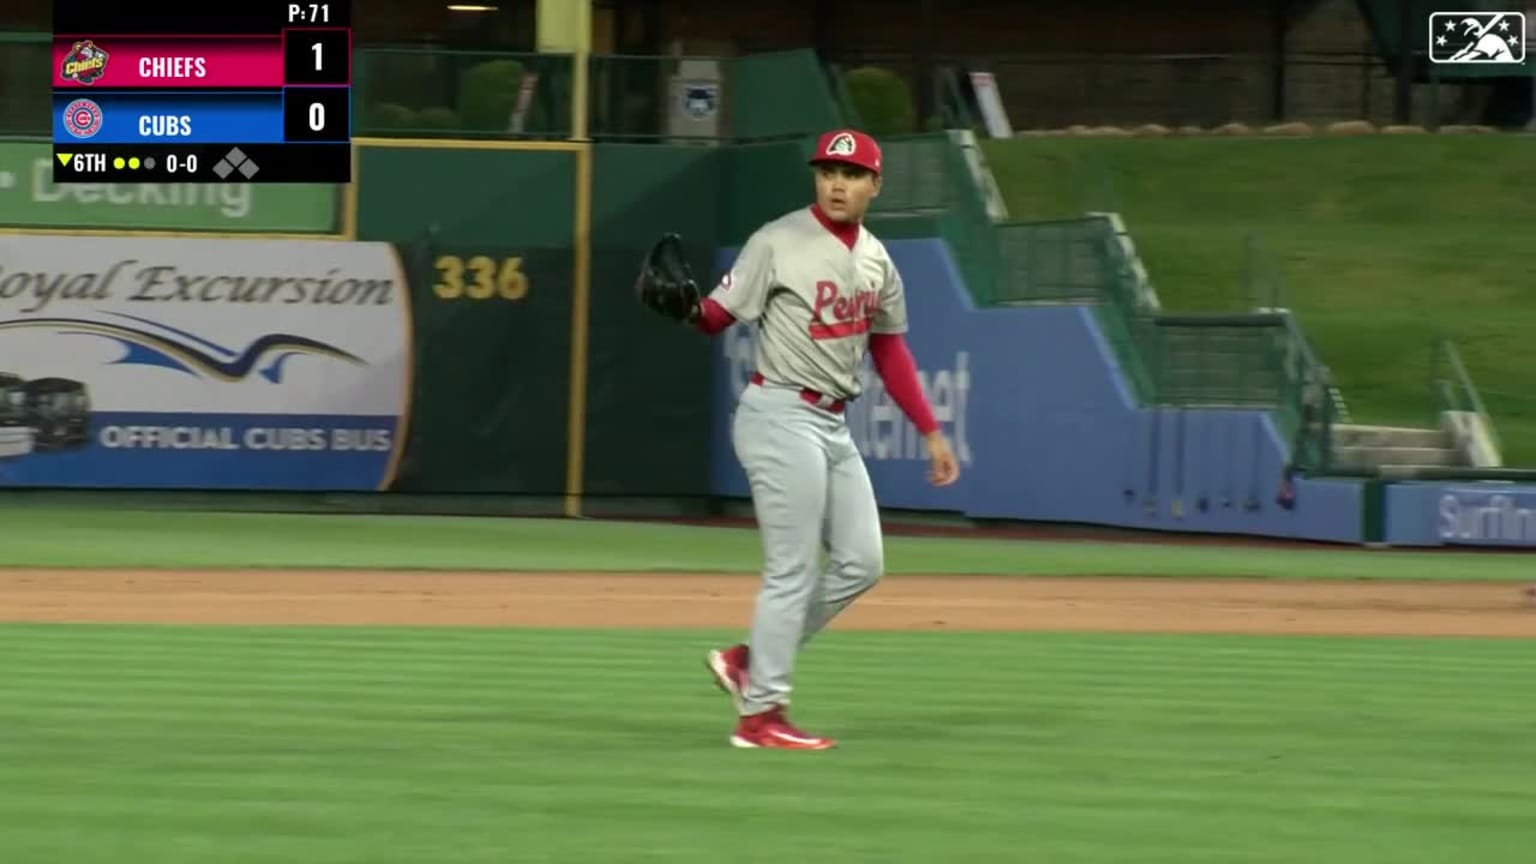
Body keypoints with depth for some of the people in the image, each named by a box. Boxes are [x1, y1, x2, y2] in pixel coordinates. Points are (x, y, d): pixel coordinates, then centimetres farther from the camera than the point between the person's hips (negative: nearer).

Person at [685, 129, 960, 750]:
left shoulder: (876, 259, 11)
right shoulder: (779, 243, -10)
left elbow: (889, 350, 18)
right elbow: (719, 315, -12)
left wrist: (930, 432, 15)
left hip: (834, 424, 8)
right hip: (781, 415, -8)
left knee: (861, 563, 7)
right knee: (793, 570, -8)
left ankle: (748, 662, 16)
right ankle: (760, 716, 0)